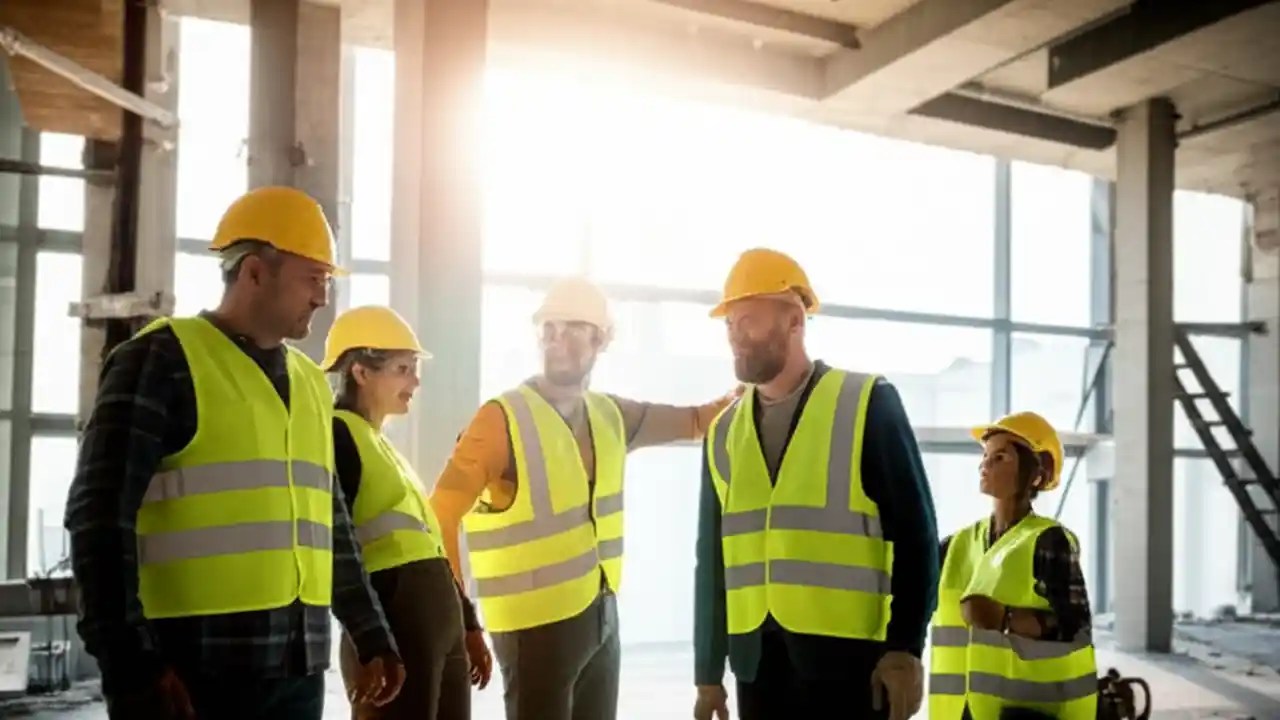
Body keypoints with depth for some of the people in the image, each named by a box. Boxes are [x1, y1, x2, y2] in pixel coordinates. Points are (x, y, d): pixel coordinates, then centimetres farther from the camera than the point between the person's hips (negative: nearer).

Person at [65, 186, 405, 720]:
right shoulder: (163, 361, -6)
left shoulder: (310, 382, 16)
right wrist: (129, 660, -16)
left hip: (296, 668, 7)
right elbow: (100, 516, -11)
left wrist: (371, 635, 20)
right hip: (193, 668, -7)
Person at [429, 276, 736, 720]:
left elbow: (694, 421, 15)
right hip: (537, 624, -7)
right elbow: (440, 515, -15)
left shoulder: (609, 415, 5)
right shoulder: (502, 420, -14)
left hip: (602, 618, 7)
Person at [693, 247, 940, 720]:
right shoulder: (724, 432, 12)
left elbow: (913, 530, -4)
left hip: (848, 654, -4)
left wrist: (905, 646, -10)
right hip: (759, 661, 5)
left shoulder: (868, 404, -1)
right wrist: (708, 671, 14)